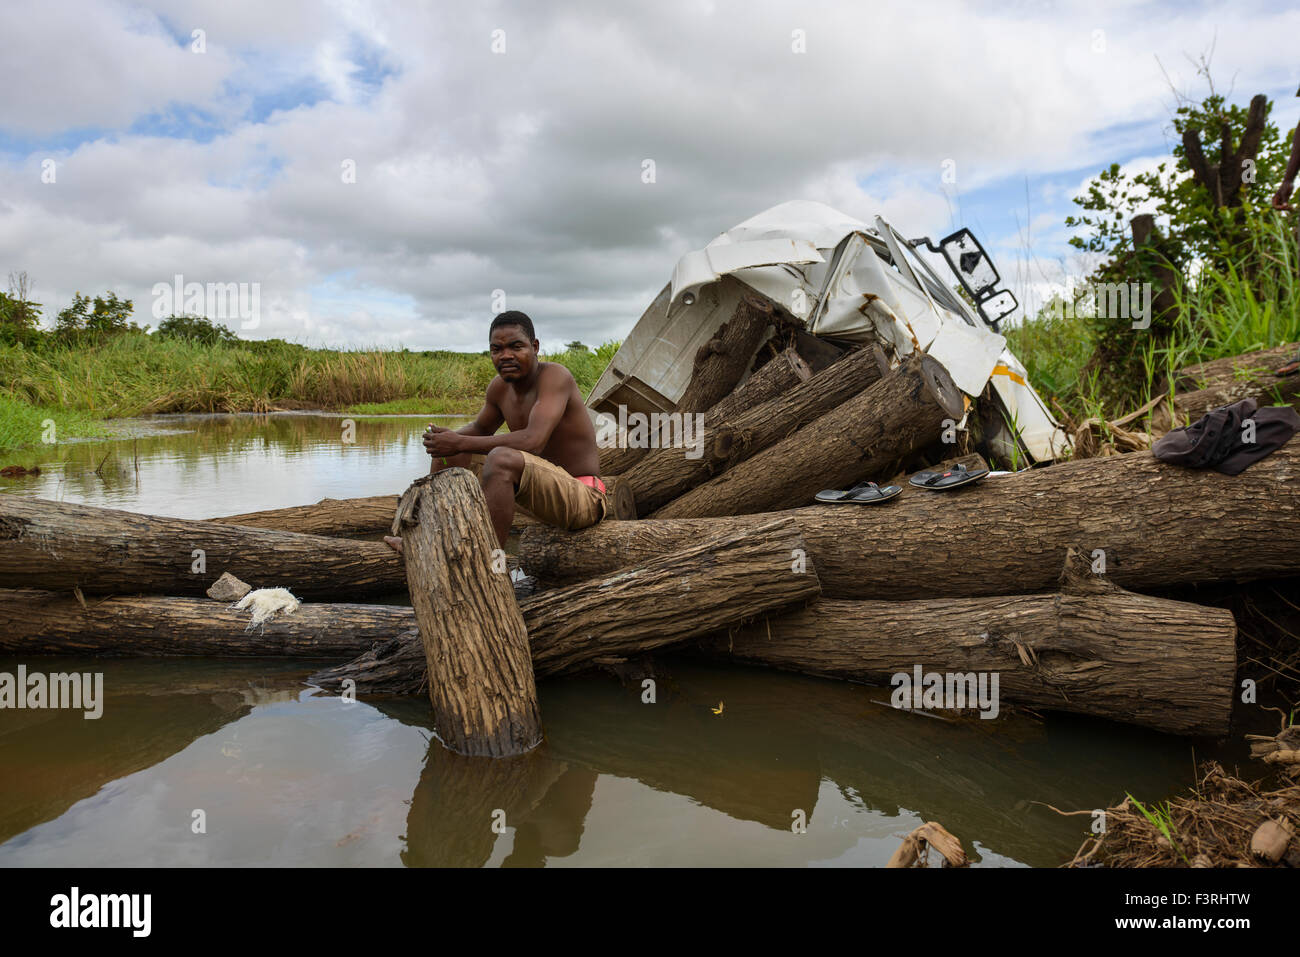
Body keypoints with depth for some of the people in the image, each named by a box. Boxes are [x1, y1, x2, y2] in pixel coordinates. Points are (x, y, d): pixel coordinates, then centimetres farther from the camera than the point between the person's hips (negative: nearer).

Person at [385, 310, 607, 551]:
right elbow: (480, 428, 23)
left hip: (582, 497, -8)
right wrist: (451, 437, -2)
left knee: (502, 458, -35)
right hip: (543, 488, 9)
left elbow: (533, 441, -33)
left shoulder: (555, 375, -20)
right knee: (449, 453, 11)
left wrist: (461, 443, -26)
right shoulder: (500, 386, 3)